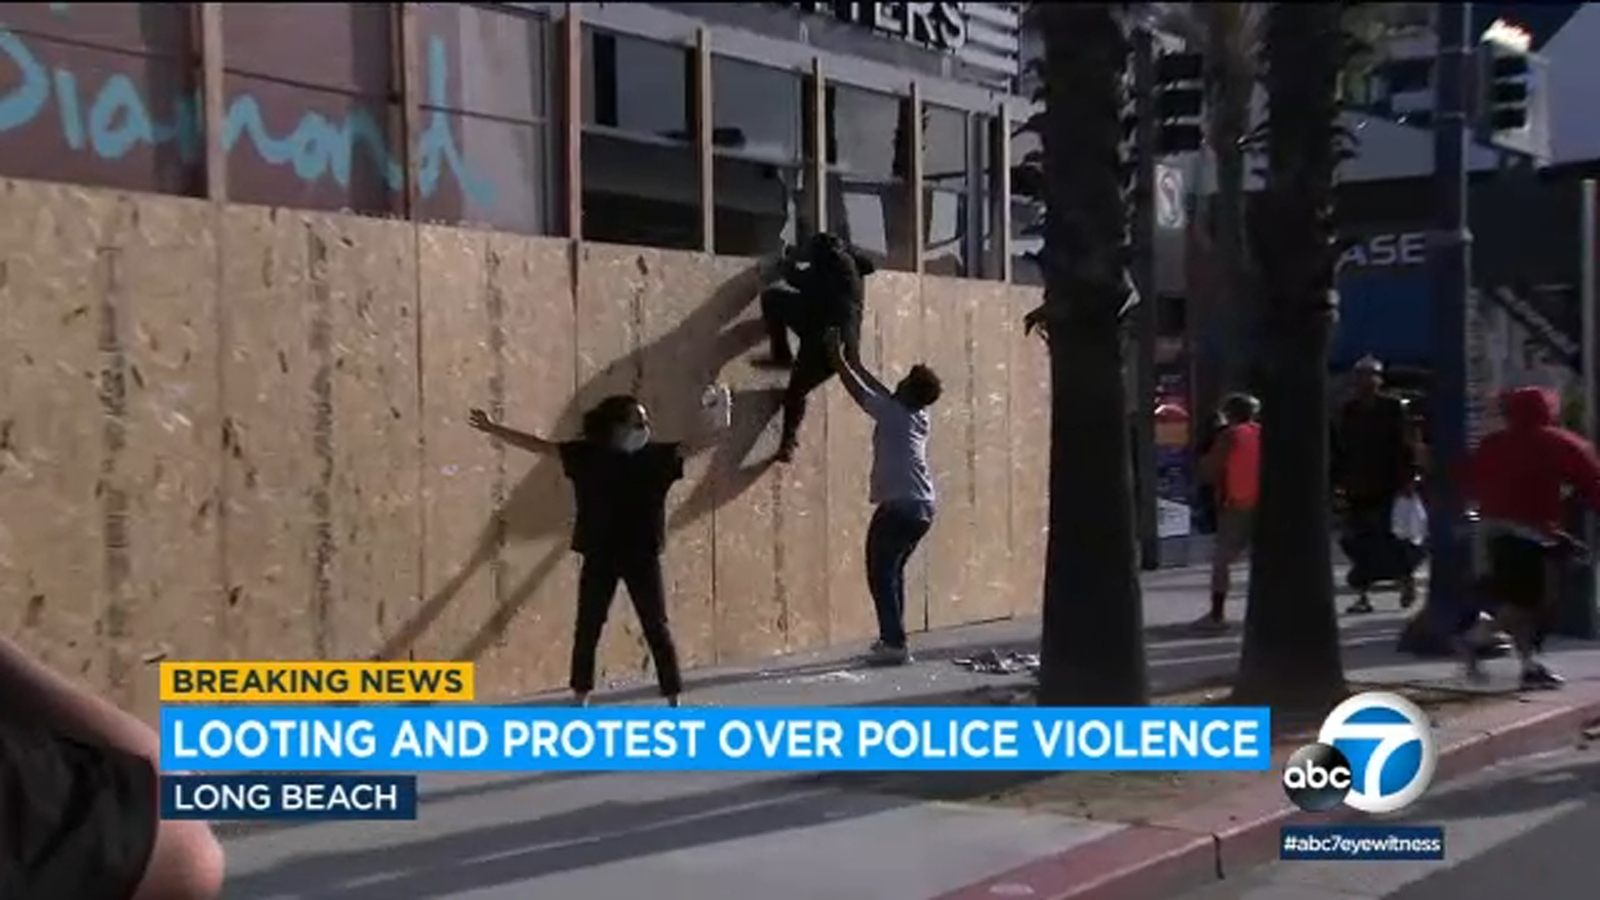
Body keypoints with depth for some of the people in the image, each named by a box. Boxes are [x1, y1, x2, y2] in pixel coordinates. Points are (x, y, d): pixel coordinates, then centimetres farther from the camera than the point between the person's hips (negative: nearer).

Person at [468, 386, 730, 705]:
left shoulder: (655, 456, -1)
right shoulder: (588, 454, -4)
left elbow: (689, 448, -8)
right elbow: (538, 445, -2)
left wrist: (719, 427, -27)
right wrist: (492, 429, -4)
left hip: (643, 556, 0)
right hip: (599, 556, 0)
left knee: (657, 628, 3)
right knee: (587, 627, 8)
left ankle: (673, 702, 10)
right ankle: (580, 700, 22)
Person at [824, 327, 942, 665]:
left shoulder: (894, 416, -12)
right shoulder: (918, 416, 10)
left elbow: (859, 391, -4)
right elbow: (883, 392, 23)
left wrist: (836, 357, 6)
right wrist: (855, 362, 29)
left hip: (899, 507, -9)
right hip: (922, 508, 9)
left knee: (880, 574, -4)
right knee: (892, 572, 17)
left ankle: (895, 644, -9)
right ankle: (892, 638, 20)